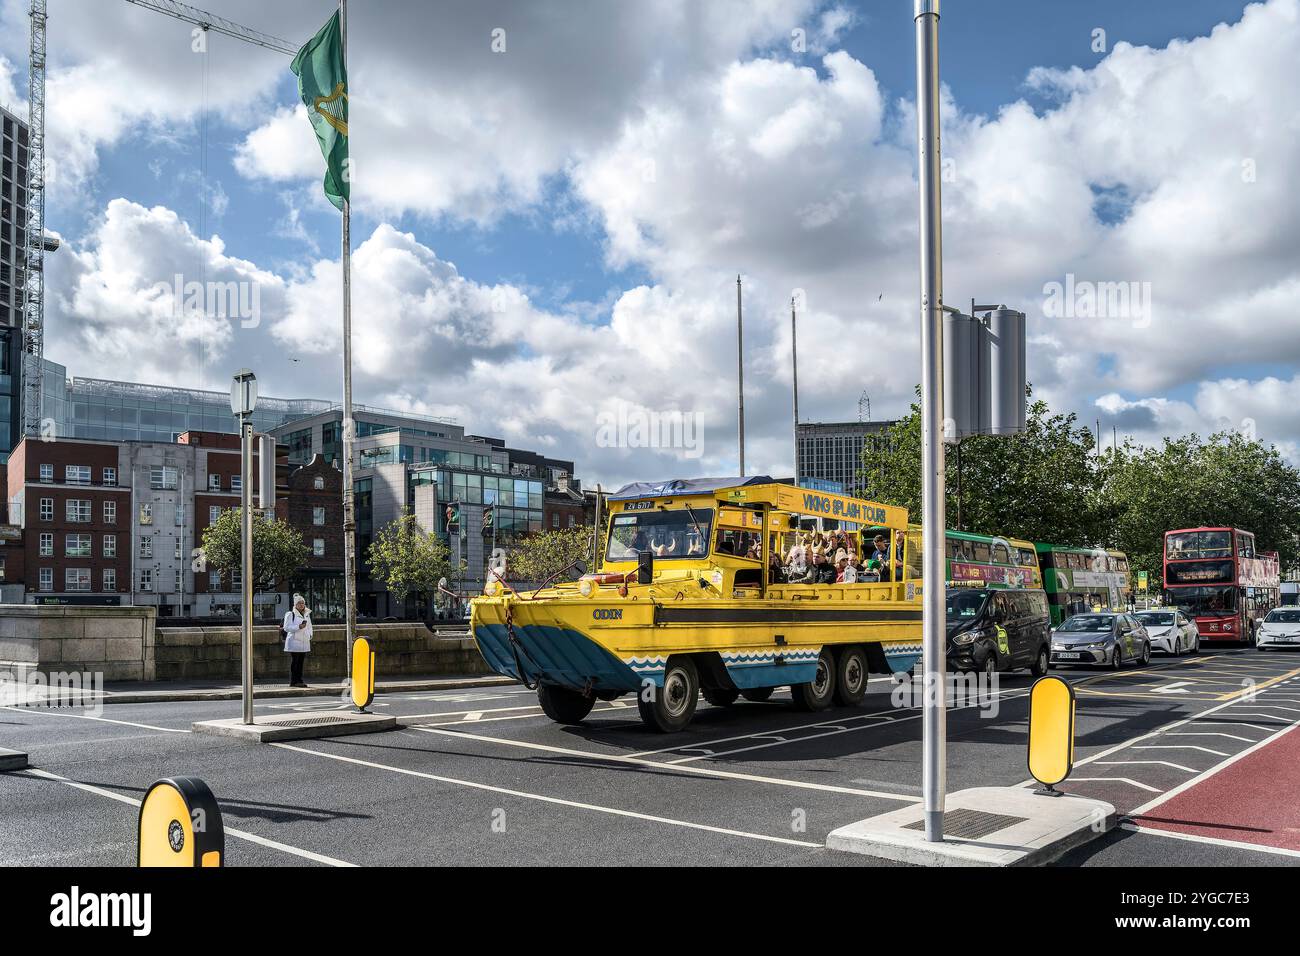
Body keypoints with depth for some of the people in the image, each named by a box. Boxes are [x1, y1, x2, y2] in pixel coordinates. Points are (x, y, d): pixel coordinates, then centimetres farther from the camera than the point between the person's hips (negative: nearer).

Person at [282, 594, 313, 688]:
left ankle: (300, 680, 13)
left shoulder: (307, 614, 16)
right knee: (294, 662, -6)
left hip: (304, 642, 6)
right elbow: (286, 627, -11)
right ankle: (293, 681, -3)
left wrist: (310, 635, 11)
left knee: (301, 662, 8)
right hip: (294, 642, -6)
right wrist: (299, 627, -20)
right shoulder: (290, 614, -6)